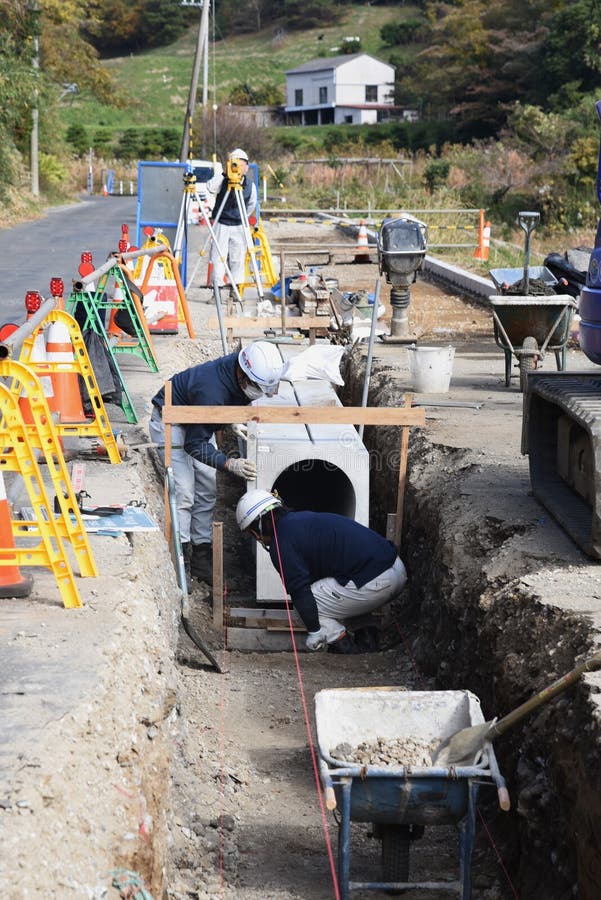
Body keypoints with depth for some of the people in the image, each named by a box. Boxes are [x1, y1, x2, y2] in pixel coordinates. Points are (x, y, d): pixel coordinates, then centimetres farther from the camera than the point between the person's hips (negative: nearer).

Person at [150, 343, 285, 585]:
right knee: (183, 493, -16)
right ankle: (180, 560, -12)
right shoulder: (211, 392, -42)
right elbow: (194, 444, -33)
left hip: (199, 422, 8)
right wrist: (230, 464, -43)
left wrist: (235, 421, -6)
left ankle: (201, 556, 11)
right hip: (170, 422, -8)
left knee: (208, 490, 5)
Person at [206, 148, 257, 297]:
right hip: (221, 225, -2)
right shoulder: (222, 180, -6)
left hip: (239, 227, 2)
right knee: (218, 257, -4)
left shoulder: (250, 185, 1)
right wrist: (222, 174, -30)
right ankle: (217, 287, 1)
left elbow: (252, 205, 15)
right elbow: (210, 188, -25)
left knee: (238, 258, 4)